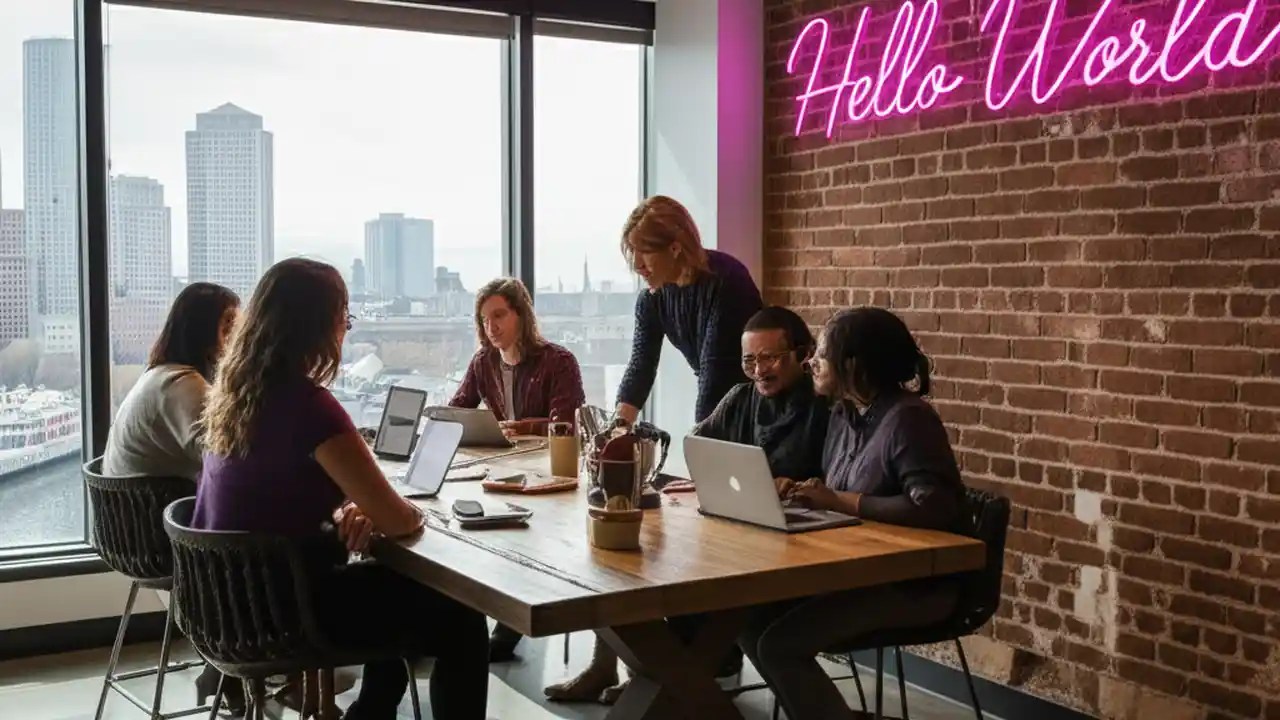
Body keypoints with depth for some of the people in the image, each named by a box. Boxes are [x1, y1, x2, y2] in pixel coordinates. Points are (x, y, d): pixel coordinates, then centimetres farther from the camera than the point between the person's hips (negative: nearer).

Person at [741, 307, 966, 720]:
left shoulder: (907, 419, -18)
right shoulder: (844, 414, 8)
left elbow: (934, 509, -30)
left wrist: (840, 500, -23)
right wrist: (805, 490, -7)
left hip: (914, 584, -9)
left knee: (780, 643, -21)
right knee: (752, 621, -2)